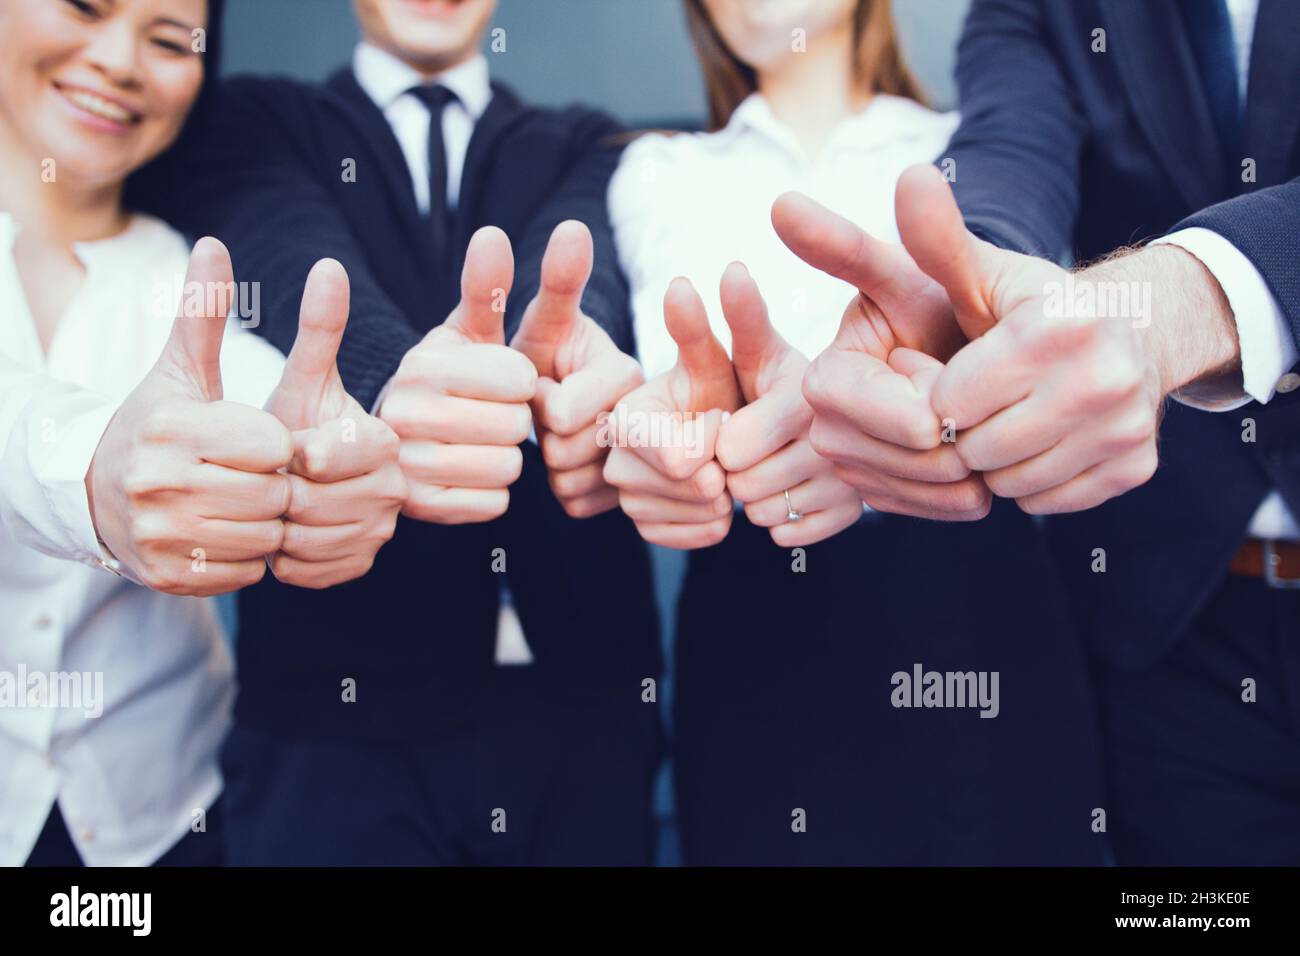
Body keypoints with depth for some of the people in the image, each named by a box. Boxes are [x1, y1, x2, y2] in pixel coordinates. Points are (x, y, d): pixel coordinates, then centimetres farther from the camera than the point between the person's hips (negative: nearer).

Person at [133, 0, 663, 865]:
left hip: (581, 683, 2)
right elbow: (300, 269, -14)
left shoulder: (586, 147, 13)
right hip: (339, 688, -1)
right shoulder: (252, 127, 8)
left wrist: (574, 339, -33)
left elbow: (582, 262, -9)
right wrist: (390, 386, -36)